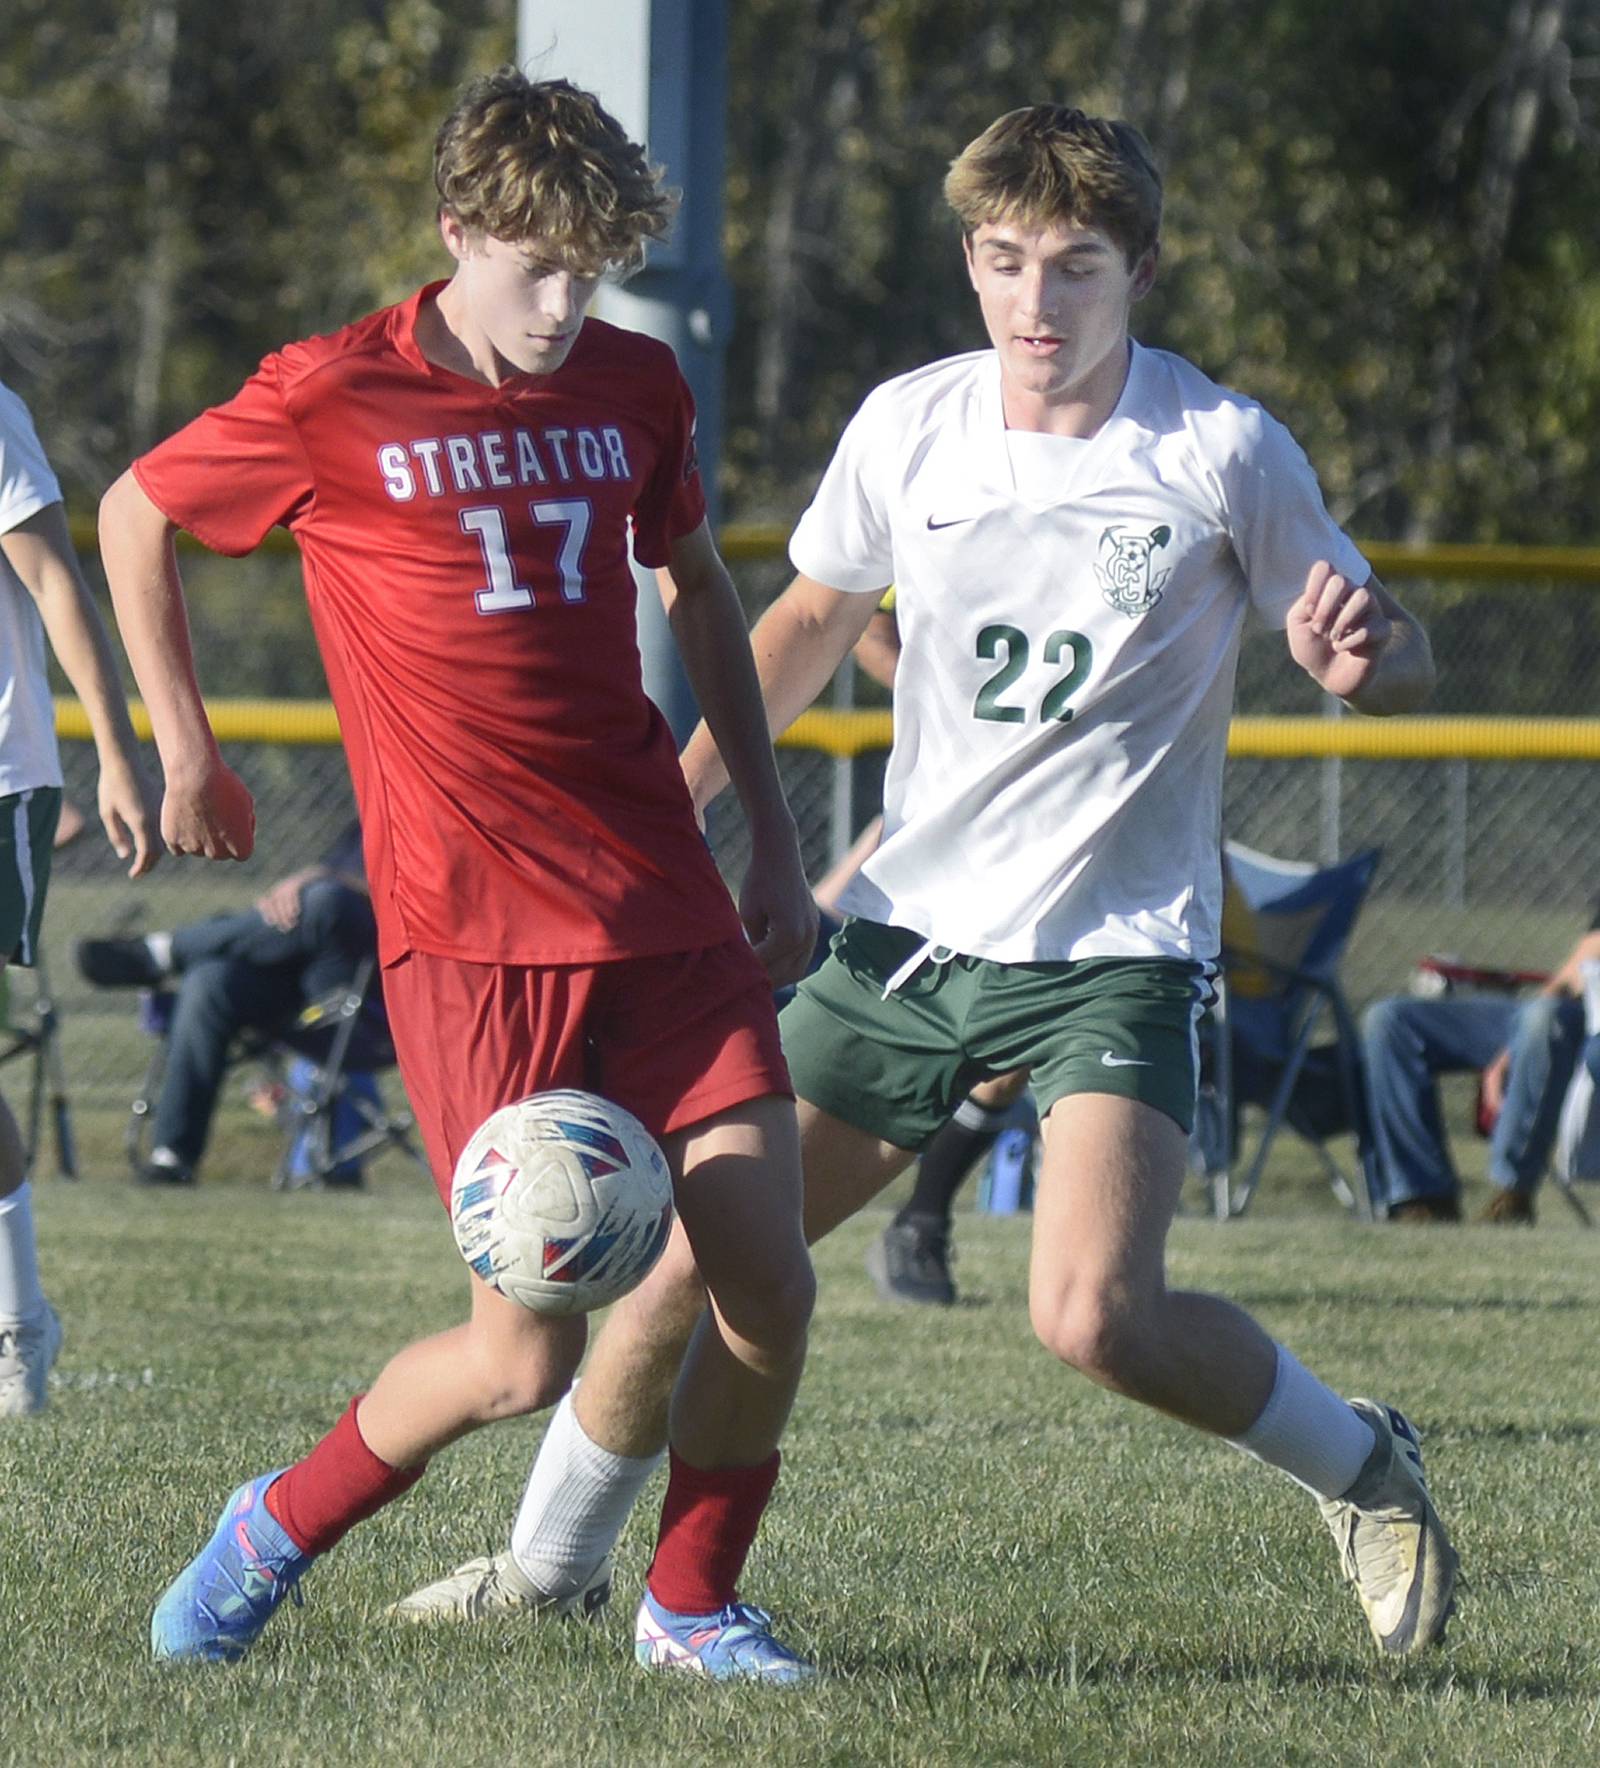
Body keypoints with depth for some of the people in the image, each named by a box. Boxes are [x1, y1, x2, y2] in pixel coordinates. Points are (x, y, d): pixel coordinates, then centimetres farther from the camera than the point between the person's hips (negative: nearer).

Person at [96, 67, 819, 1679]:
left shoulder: (634, 386, 7)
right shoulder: (331, 400, -7)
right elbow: (134, 517, 10)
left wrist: (772, 836, 22)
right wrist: (183, 752, 11)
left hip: (662, 909, 5)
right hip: (469, 928, -5)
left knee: (767, 1280, -6)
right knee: (525, 1358, -11)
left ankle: (693, 1604, 16)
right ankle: (282, 1529, 15)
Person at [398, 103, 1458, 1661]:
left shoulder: (1224, 451, -10)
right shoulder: (908, 426, 0)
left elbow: (1392, 661, -2)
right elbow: (815, 614, 19)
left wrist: (1360, 653, -26)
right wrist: (681, 794, 13)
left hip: (1116, 950, -4)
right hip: (910, 926, 4)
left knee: (1095, 1318, -23)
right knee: (700, 1251, 2)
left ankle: (1360, 1466, 4)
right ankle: (551, 1559, 24)